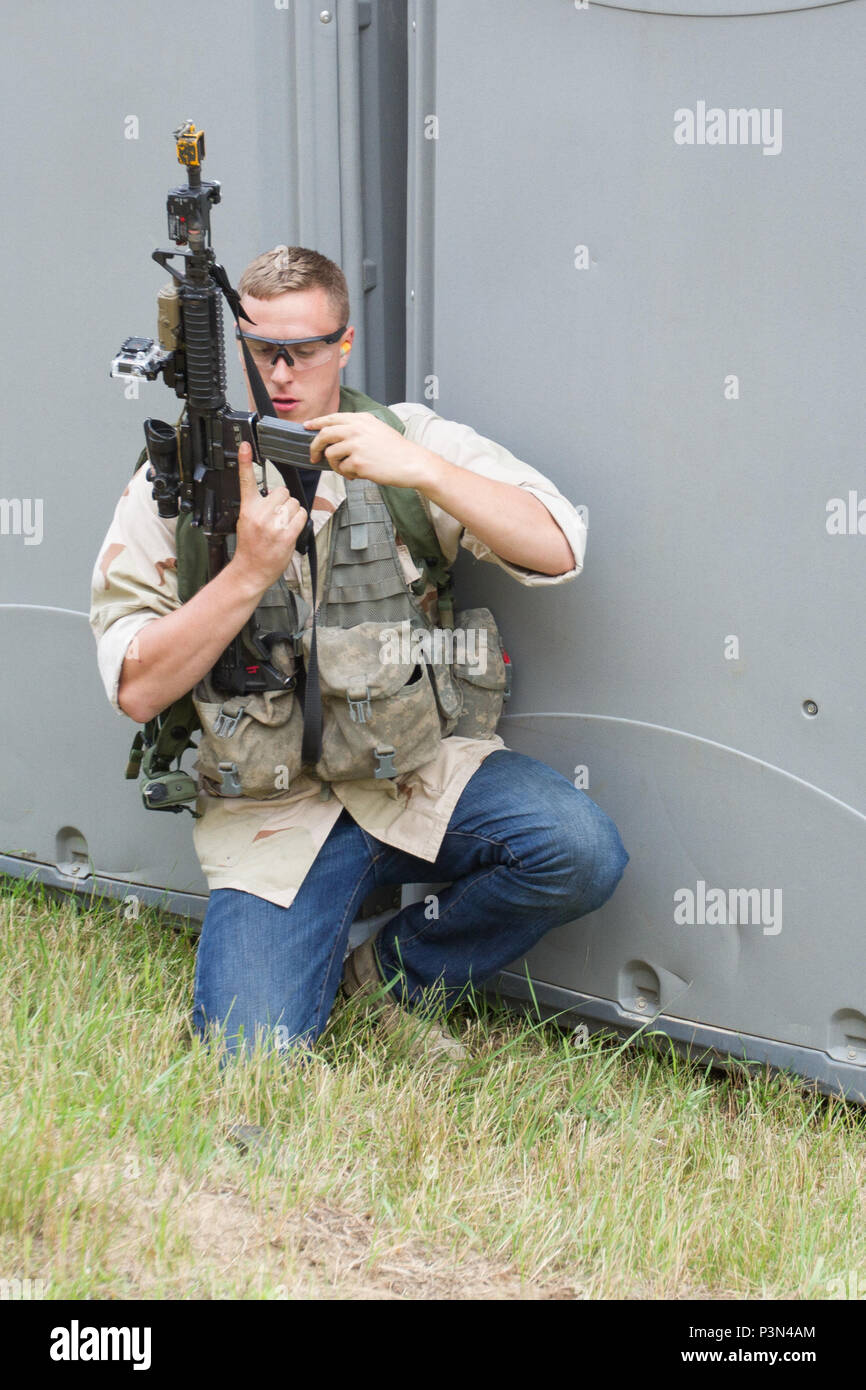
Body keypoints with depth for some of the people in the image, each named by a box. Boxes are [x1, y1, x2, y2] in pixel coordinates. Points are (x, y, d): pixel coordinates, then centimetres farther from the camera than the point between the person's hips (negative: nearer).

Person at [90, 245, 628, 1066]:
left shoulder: (411, 439, 3)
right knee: (250, 1056, -18)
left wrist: (421, 471, -23)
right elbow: (136, 691, -8)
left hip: (420, 765, 2)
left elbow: (556, 550, -11)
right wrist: (249, 572, -21)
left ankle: (395, 970, 3)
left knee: (583, 853, -24)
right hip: (270, 805, -2)